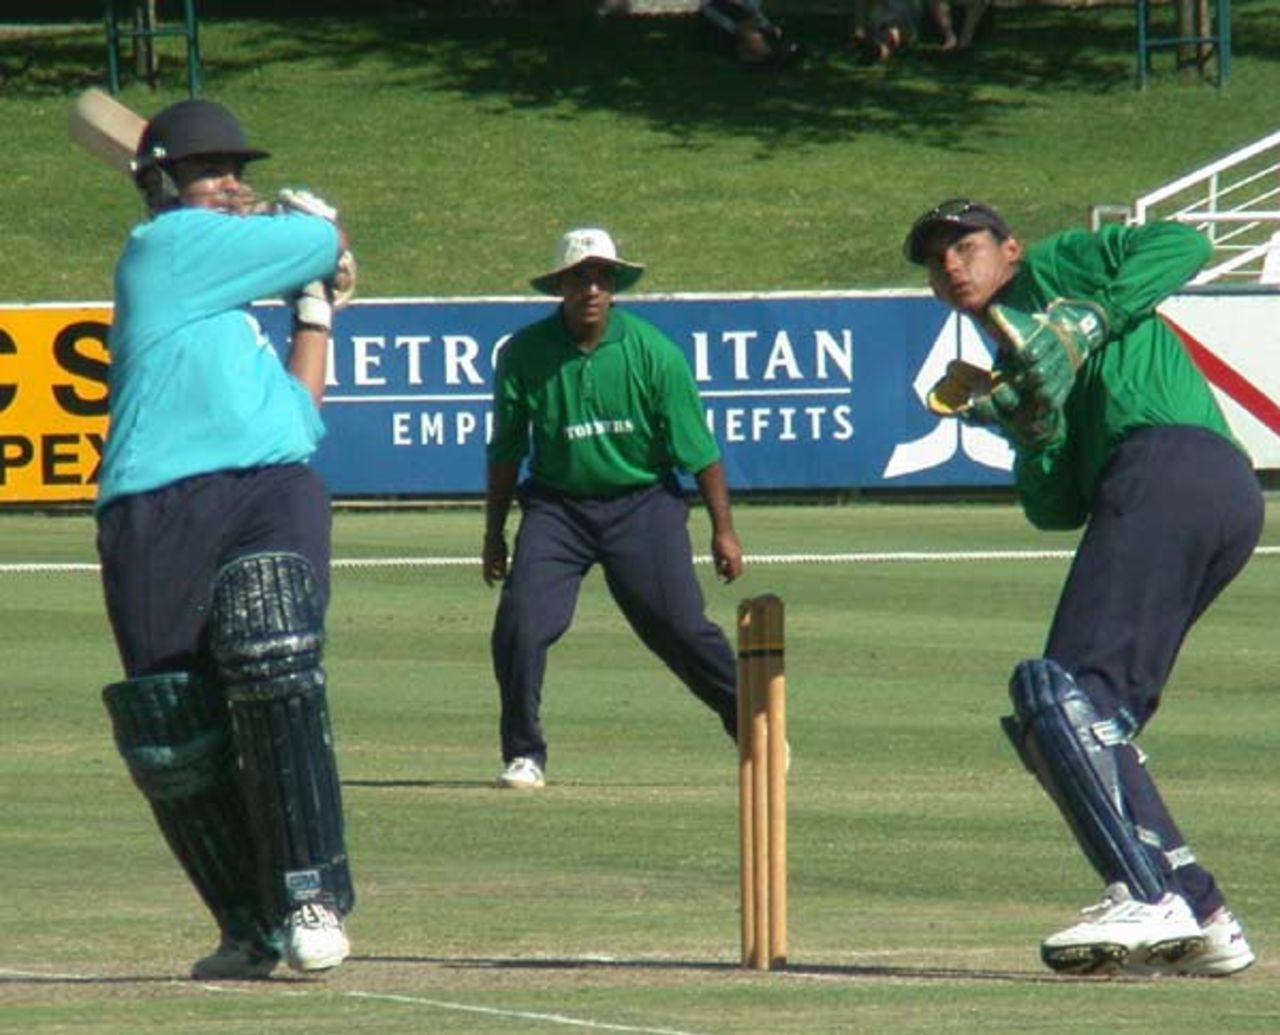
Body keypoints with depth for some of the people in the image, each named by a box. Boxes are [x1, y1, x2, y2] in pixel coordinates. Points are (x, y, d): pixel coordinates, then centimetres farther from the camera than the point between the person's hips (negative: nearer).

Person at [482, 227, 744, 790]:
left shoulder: (653, 352, -10)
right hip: (556, 506, 1)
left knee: (680, 628, -6)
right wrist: (494, 534, 8)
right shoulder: (523, 355, -6)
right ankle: (523, 754, 3)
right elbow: (505, 452, 6)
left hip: (642, 505, -1)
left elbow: (699, 450, -4)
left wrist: (723, 530, -4)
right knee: (520, 623, -14)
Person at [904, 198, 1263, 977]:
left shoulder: (1056, 266, 17)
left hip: (1171, 459, -9)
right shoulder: (1016, 364, 34)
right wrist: (1034, 428, 4)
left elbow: (1183, 244, 1)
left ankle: (1148, 898, -32)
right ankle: (1202, 919, 1)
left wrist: (1087, 323, -4)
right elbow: (1058, 509, 21)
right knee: (1091, 721, 10)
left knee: (1065, 690, -18)